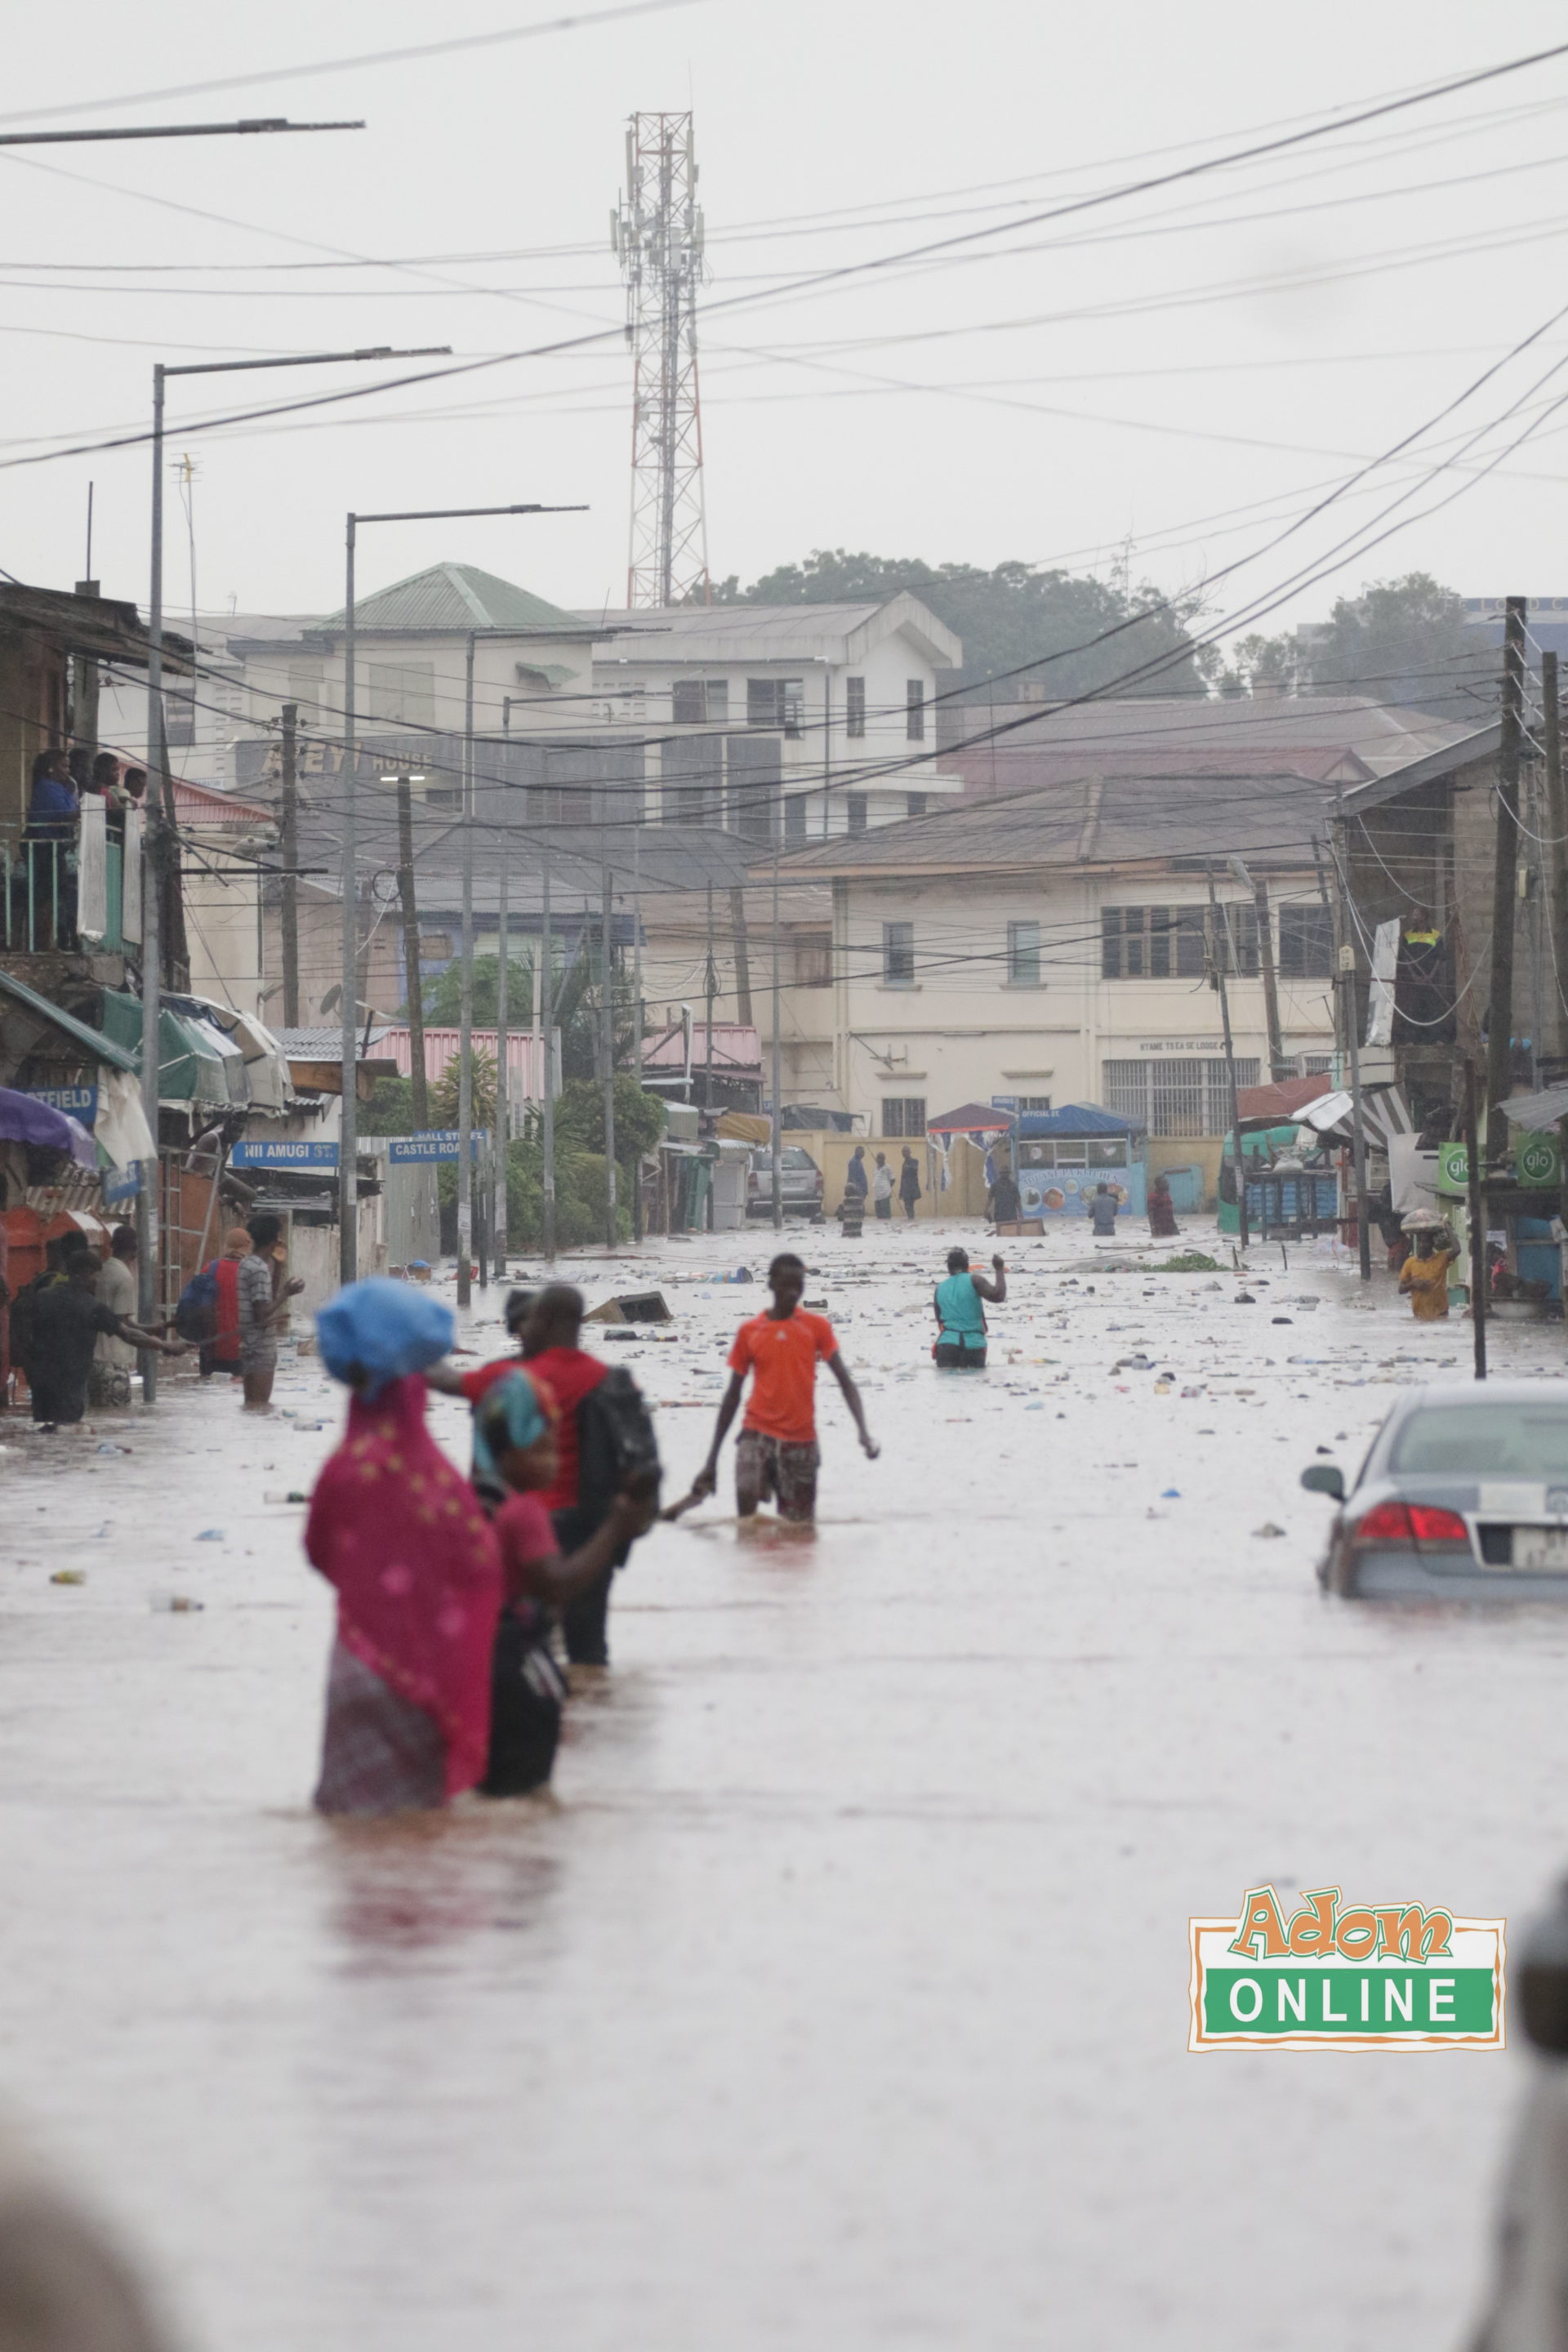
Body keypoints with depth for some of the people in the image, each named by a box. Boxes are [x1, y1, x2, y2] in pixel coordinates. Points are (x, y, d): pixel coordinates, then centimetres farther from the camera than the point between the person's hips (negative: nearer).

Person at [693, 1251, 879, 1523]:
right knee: (747, 1520, -23)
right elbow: (732, 1396, 11)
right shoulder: (749, 1332, 6)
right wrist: (711, 1461, 11)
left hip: (801, 1440, 1)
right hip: (757, 1435, -1)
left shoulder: (817, 1327, 5)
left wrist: (863, 1432, -18)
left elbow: (845, 1381, -1)